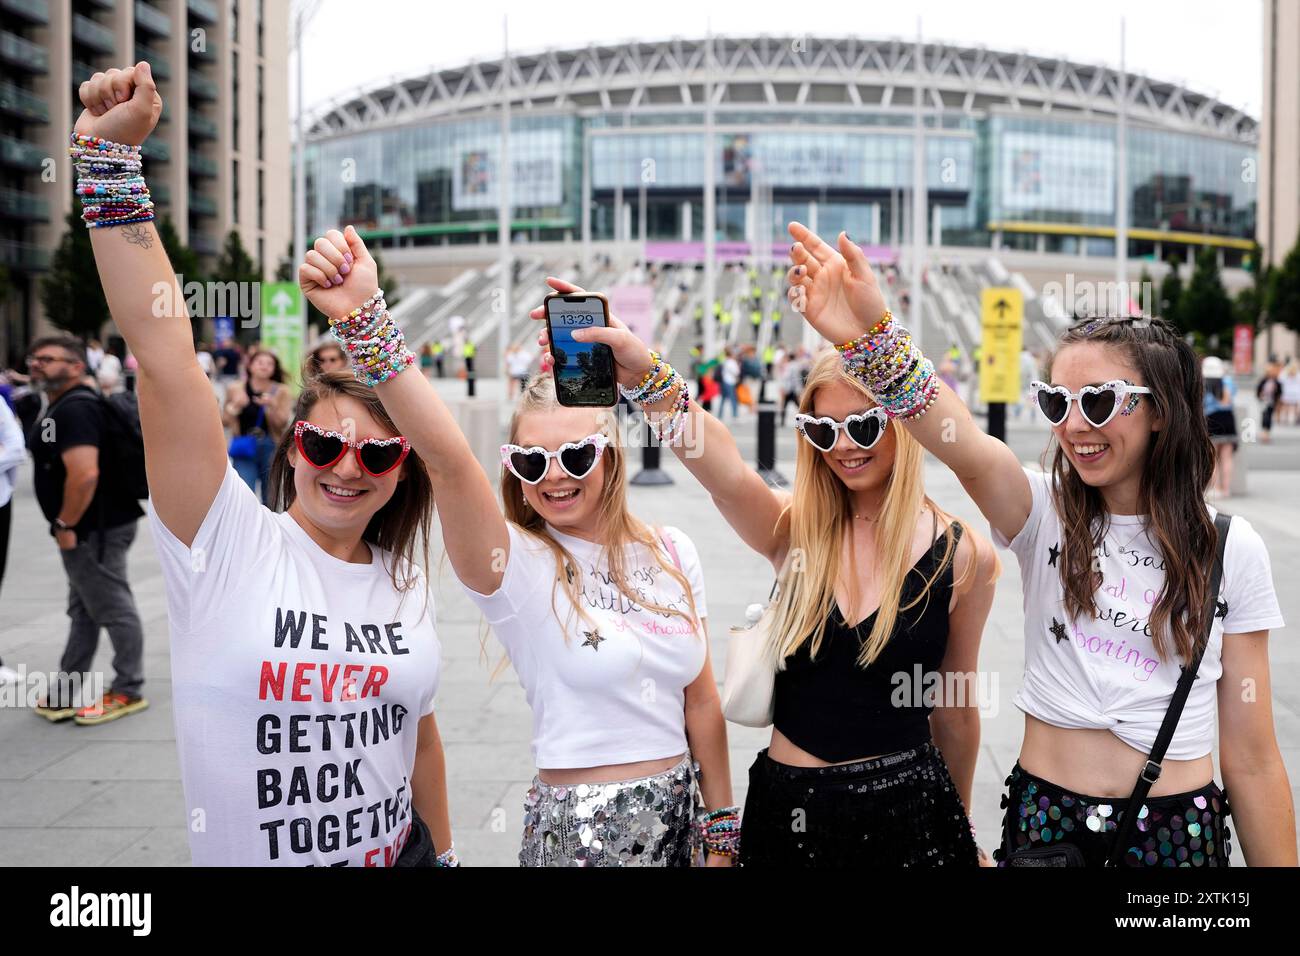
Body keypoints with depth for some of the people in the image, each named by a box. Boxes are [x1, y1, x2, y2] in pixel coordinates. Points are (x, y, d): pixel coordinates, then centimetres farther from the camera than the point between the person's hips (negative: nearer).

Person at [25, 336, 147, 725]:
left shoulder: (75, 409, -19)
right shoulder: (62, 406, 16)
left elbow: (84, 474, -30)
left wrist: (66, 525, -21)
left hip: (94, 528, -12)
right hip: (89, 527, 12)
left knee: (114, 610, 0)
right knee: (84, 611, 17)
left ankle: (128, 692, 10)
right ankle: (66, 692, 28)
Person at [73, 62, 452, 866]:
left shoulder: (406, 583, 1)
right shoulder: (228, 544, -13)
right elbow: (164, 355, -23)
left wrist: (446, 851, 16)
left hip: (398, 852, 4)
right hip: (237, 855, -4)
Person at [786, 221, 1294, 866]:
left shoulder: (1232, 549, -3)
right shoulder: (1043, 513, -5)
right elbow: (962, 445, -27)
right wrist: (871, 336, -44)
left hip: (1182, 832, 0)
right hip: (1043, 819, 0)